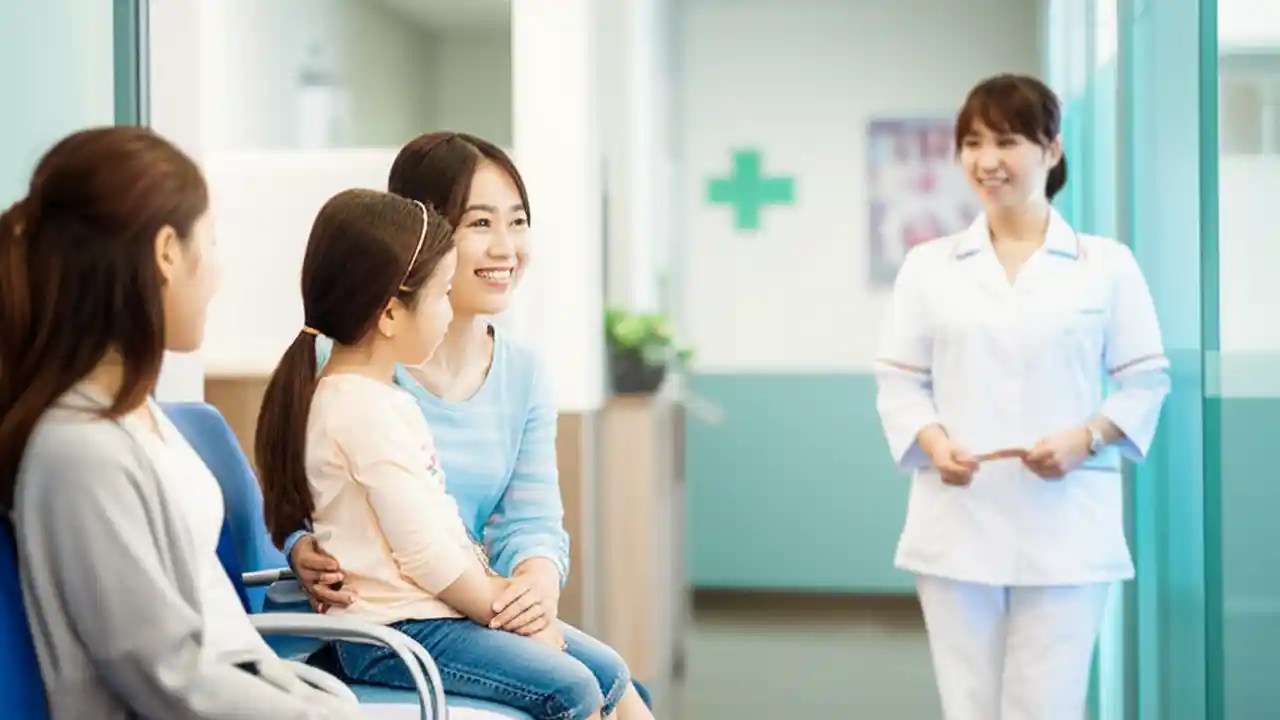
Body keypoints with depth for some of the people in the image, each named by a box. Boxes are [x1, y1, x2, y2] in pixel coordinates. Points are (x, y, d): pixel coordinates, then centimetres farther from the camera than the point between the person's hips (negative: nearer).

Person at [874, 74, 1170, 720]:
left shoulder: (1106, 264, 4)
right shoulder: (927, 265, 7)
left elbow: (1146, 382, 5)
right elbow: (898, 381, 6)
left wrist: (1084, 438, -13)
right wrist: (934, 443, -13)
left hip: (1066, 528, -1)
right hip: (956, 526, 2)